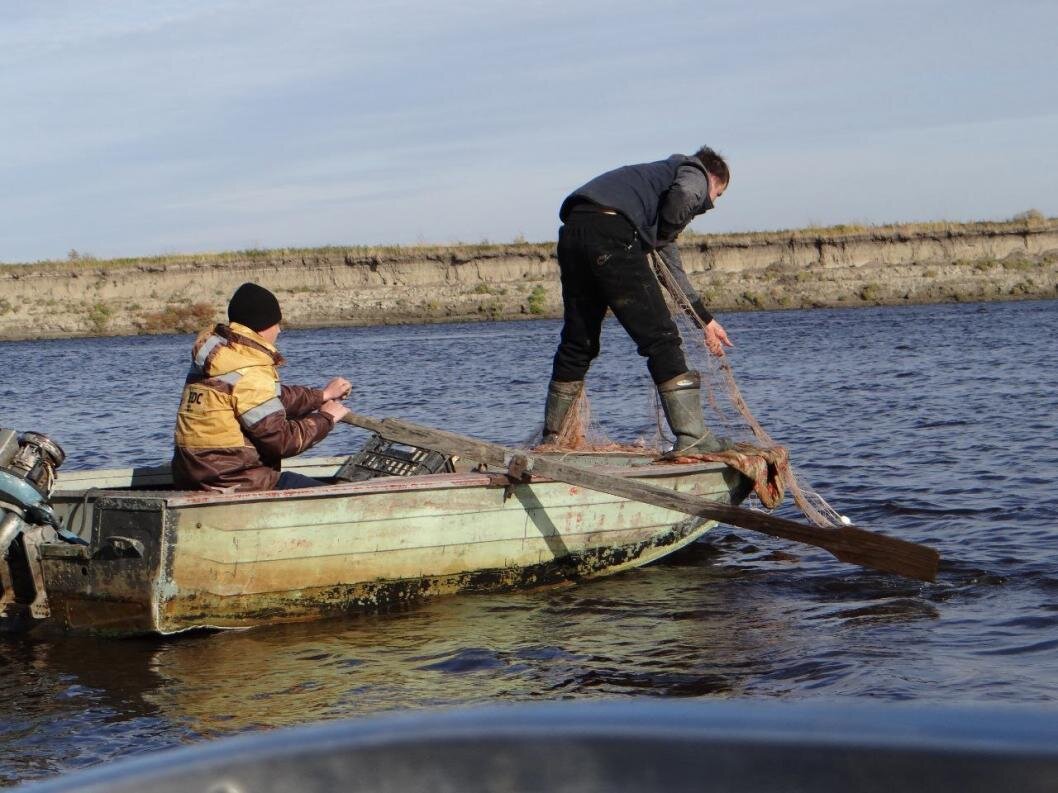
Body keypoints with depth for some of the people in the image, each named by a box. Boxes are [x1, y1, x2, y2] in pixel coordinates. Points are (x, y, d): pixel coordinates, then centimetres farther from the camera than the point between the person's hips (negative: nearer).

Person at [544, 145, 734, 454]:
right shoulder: (695, 174, 17)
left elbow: (671, 266, 43)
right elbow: (683, 194, -12)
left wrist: (705, 318, 45)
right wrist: (660, 238, 5)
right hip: (611, 233, -8)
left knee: (577, 343, 18)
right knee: (660, 338, -4)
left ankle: (551, 438, 26)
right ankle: (692, 438, -6)